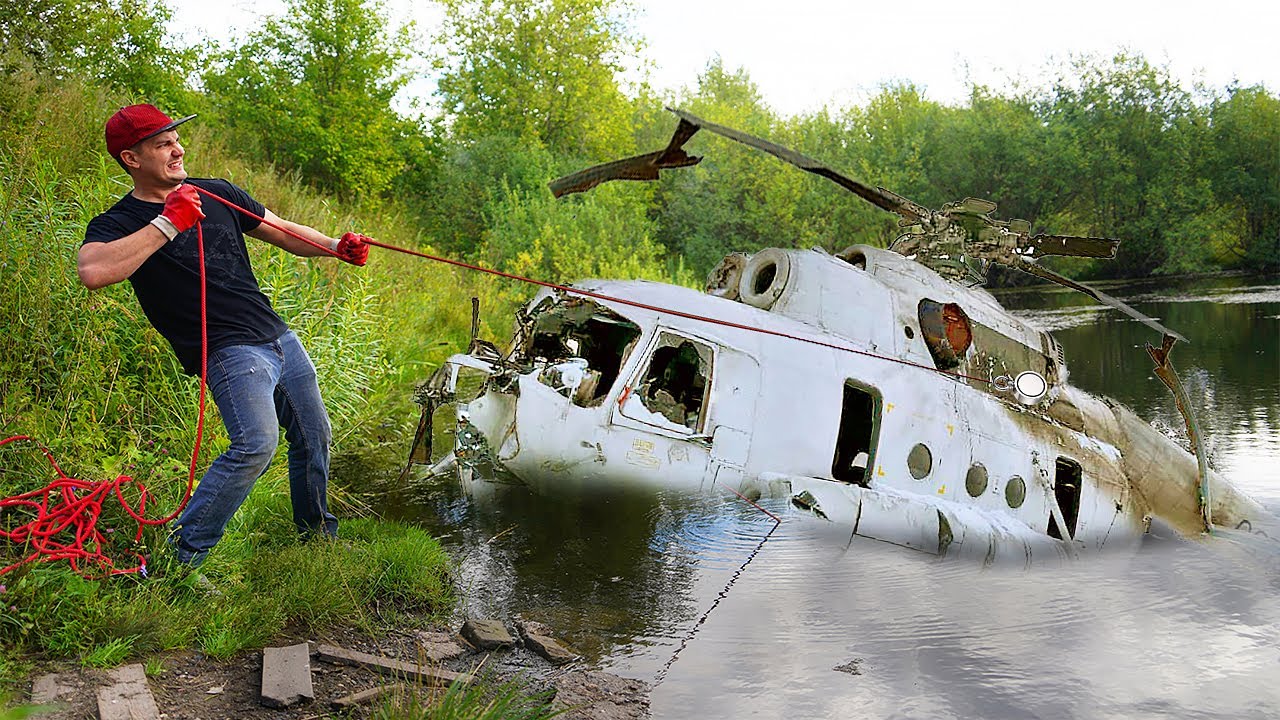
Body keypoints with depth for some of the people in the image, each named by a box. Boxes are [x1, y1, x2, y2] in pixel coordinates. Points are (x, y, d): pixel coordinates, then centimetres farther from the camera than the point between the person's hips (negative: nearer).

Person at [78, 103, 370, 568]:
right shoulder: (118, 223, -5)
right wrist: (168, 224, -24)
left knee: (313, 437, 14)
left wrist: (336, 246, -3)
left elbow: (286, 234, 17)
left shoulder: (218, 194, 12)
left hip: (279, 335, 7)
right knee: (256, 444, -26)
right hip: (229, 351, -7)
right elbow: (93, 272, -28)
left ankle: (317, 535, 35)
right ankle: (180, 556, -15)